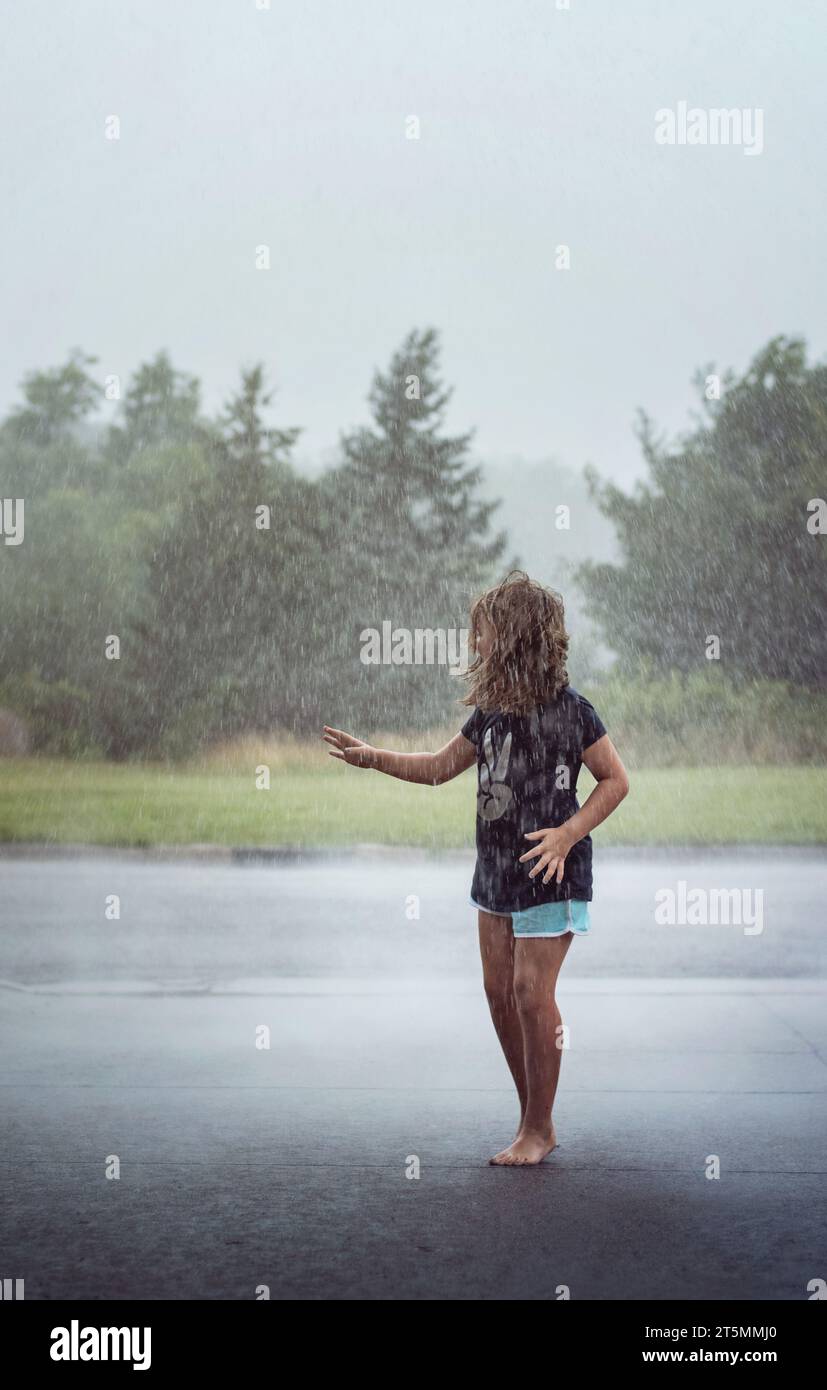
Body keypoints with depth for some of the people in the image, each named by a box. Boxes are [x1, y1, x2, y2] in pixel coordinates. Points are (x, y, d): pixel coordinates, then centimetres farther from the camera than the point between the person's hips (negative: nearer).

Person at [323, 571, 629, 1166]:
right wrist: (372, 756, 12)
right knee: (500, 992, 6)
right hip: (497, 870, 7)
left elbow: (616, 780, -6)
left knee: (531, 993, -9)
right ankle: (534, 1118, 17)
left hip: (551, 873, -7)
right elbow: (441, 767, 19)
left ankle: (539, 1129, 3)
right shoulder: (492, 712, 7)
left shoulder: (569, 709, -12)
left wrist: (569, 833, -18)